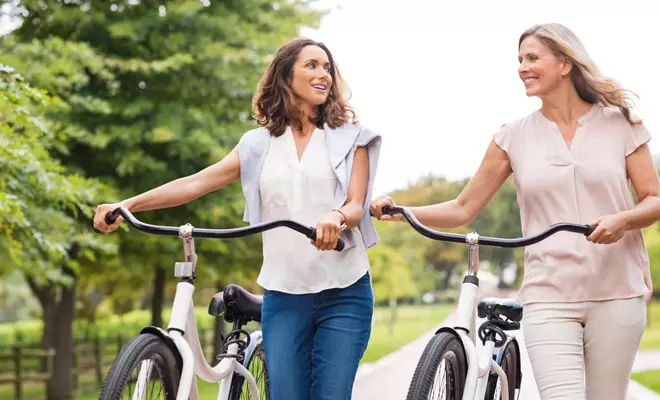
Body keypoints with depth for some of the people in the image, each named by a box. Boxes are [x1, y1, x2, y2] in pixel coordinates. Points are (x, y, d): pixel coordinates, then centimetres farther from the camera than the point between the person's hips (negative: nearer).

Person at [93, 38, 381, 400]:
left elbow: (356, 206, -5)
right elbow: (197, 182, 4)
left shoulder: (350, 137, 6)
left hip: (343, 293, -1)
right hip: (283, 295, 2)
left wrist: (337, 217, -30)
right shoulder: (260, 143, 10)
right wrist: (125, 205, -7)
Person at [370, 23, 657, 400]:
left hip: (616, 295, 0)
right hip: (549, 296, 0)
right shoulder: (515, 136, 7)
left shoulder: (618, 121, 5)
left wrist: (623, 220, -17)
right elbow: (463, 209, 8)